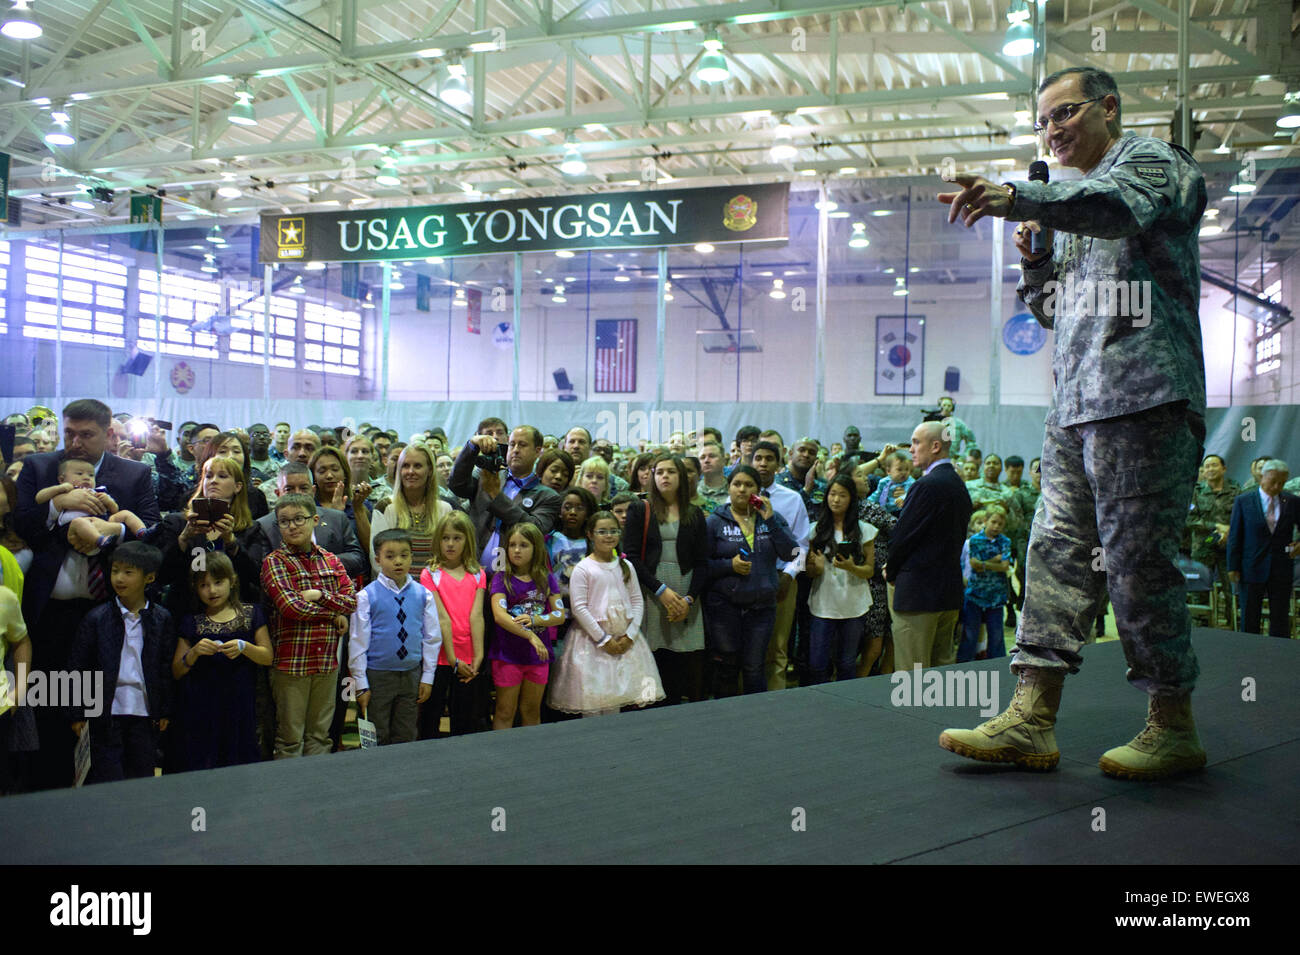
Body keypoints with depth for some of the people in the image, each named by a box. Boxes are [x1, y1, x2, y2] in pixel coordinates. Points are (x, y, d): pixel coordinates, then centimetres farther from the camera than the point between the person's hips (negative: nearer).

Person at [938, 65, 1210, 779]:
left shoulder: (1150, 162, 3)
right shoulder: (1073, 209, 27)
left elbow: (1116, 206, -23)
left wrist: (1015, 198, -40)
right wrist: (1035, 263, 8)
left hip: (1144, 397, -8)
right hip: (1076, 404, 8)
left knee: (1138, 558, -7)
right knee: (1056, 550, 1)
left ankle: (1173, 728, 5)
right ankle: (1032, 721, 1)